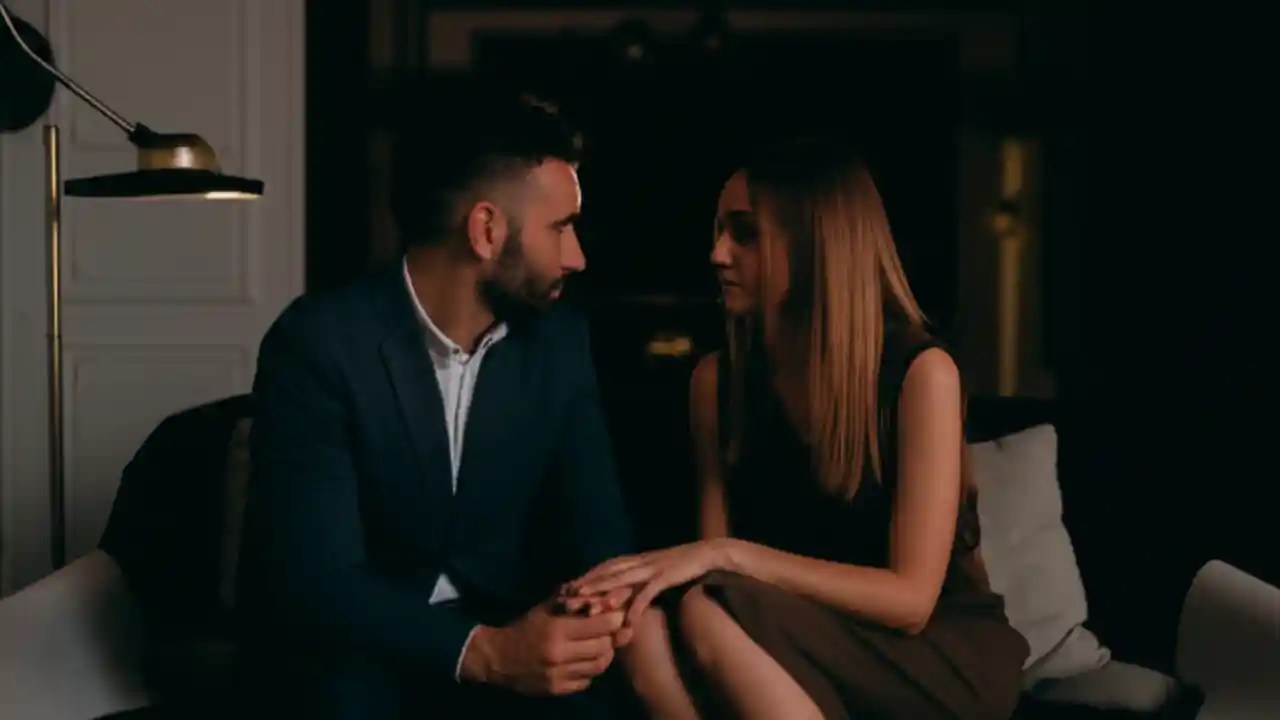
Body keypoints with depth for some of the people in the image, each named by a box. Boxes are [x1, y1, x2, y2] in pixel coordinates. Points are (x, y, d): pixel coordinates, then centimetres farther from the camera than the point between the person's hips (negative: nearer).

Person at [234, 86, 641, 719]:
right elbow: (316, 578, -24)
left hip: (507, 638, 3)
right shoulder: (319, 343, -18)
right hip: (353, 652, -3)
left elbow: (596, 526, -1)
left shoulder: (559, 340, 0)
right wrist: (483, 653, -38)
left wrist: (603, 604, -25)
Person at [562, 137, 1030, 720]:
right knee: (642, 621, -29)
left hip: (945, 652, -4)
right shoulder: (717, 378, 1)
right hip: (807, 644, 4)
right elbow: (714, 556, 2)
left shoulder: (920, 371, -15)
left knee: (708, 613, -32)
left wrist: (724, 555, -27)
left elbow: (911, 597, -19)